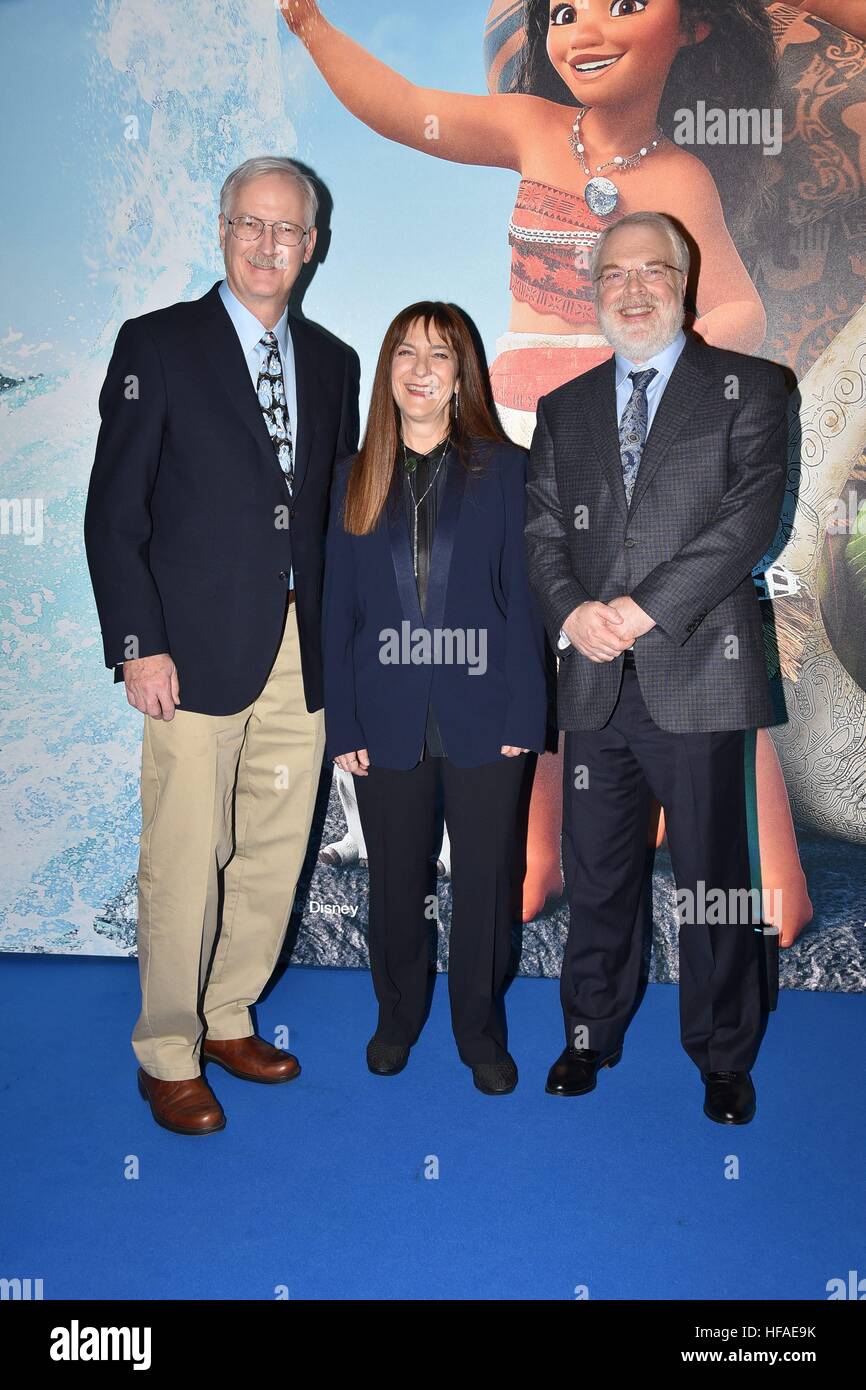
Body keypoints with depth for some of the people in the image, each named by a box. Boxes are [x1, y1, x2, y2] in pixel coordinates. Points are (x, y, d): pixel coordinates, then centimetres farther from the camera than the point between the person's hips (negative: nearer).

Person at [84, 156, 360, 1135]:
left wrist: (338, 641, 8)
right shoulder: (157, 345, 1)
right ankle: (168, 1056, 20)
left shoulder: (332, 363, 15)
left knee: (273, 854, 11)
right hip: (198, 652, -5)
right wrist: (137, 644, -11)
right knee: (183, 866, 0)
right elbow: (114, 513, -3)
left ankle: (227, 1018, 31)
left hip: (301, 655, 5)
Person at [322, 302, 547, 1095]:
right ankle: (398, 1018, 35)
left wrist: (524, 714, -8)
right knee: (396, 881, 13)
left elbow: (523, 595, -1)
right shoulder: (356, 477, 7)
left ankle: (481, 1031, 28)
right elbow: (339, 608, 6)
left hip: (483, 717, -1)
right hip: (388, 719, 2)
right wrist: (343, 723, 0)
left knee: (485, 881, 7)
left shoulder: (504, 468, 2)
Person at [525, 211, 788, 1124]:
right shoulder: (564, 407, 18)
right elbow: (541, 531, 10)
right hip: (595, 679, 3)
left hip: (697, 672, -3)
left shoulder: (747, 388, 6)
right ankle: (591, 1034, 29)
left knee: (713, 876, 6)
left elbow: (751, 516, -7)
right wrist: (572, 612, -10)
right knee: (596, 875, 11)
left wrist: (645, 609, -15)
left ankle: (723, 1057, 24)